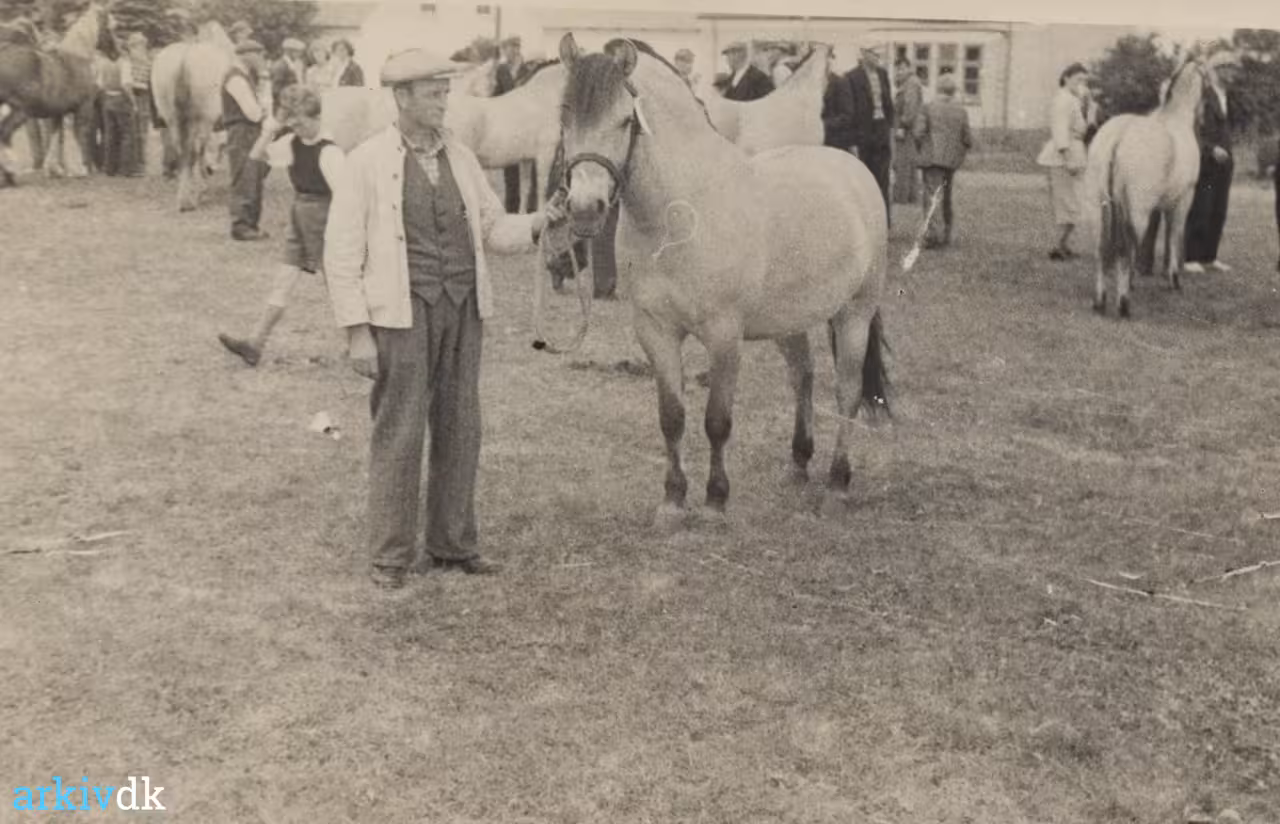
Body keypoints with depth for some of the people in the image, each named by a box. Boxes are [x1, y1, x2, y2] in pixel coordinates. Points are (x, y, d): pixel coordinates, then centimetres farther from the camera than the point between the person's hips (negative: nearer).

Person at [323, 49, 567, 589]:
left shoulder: (461, 157, 9)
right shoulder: (367, 162, -5)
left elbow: (492, 228, 15)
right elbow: (341, 253, -6)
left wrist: (536, 224, -6)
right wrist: (357, 332, -11)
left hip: (463, 307, 5)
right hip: (402, 313, -5)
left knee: (460, 430, 11)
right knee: (398, 433, 0)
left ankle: (452, 544, 25)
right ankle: (391, 556, 13)